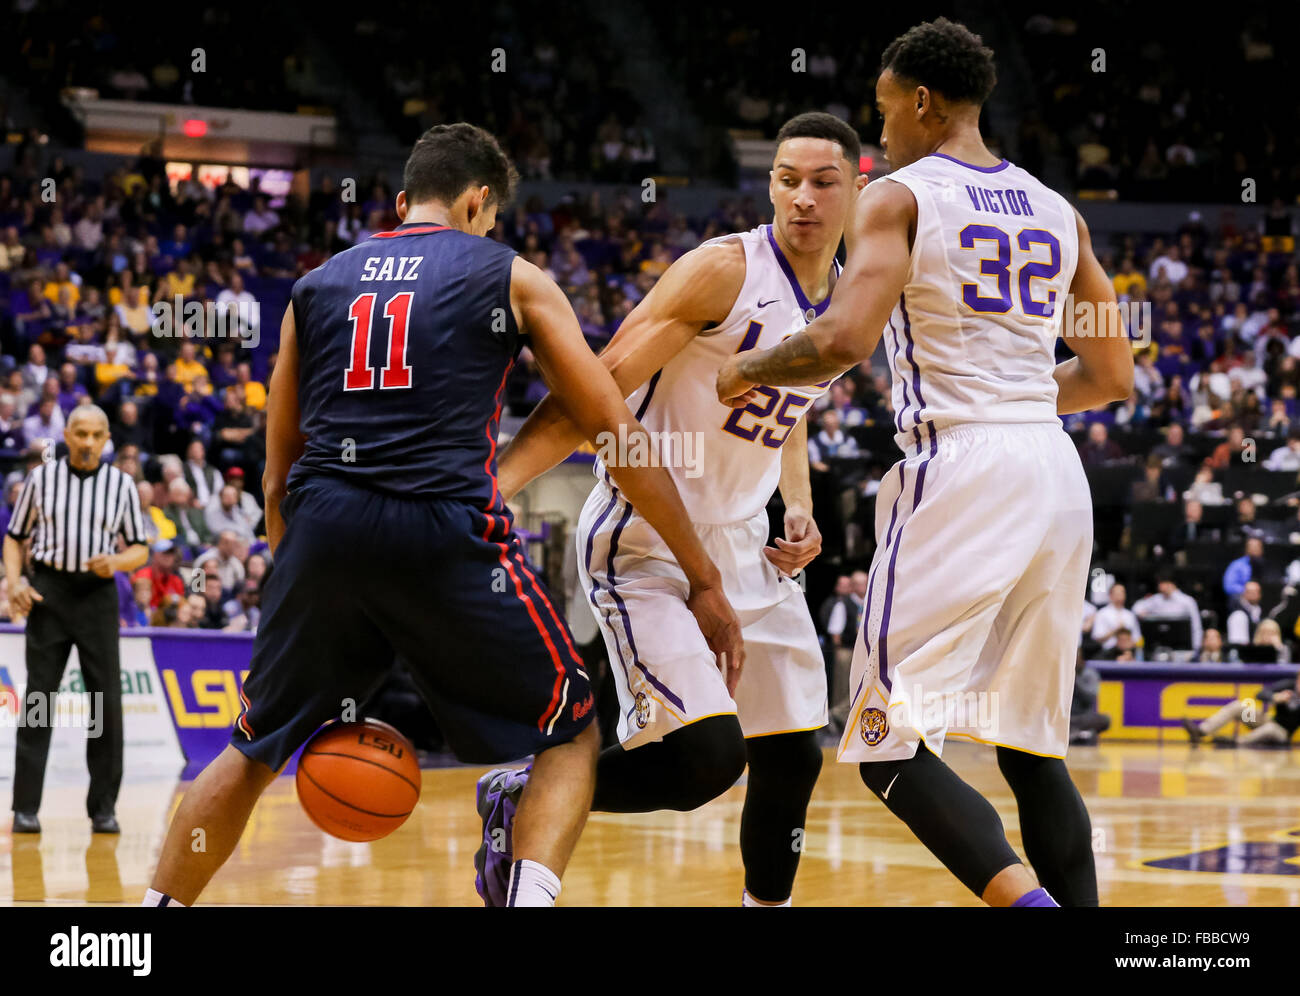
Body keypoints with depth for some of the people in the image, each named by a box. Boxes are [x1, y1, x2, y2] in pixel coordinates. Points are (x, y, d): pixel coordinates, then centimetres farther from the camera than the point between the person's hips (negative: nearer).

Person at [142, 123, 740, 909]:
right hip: (447, 528, -3)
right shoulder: (512, 279, 13)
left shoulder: (318, 285, 21)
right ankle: (530, 895, -11)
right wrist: (704, 580, 12)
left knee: (255, 751, 22)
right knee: (570, 734, 13)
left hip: (323, 525, 3)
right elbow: (619, 434, 8)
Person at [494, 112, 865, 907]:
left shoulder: (848, 302, 8)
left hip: (741, 544, 8)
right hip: (646, 542, -8)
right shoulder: (726, 270, -17)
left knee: (793, 757, 11)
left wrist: (801, 511, 8)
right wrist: (491, 489, -30)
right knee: (709, 756, -21)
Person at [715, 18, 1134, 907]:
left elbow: (845, 340, -17)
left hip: (958, 469, -7)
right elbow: (1111, 377, 18)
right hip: (1056, 474, 7)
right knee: (1030, 744, 16)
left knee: (892, 745, -4)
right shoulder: (1057, 211, 16)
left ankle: (1028, 903, -24)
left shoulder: (900, 198, -3)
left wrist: (750, 368, 1)